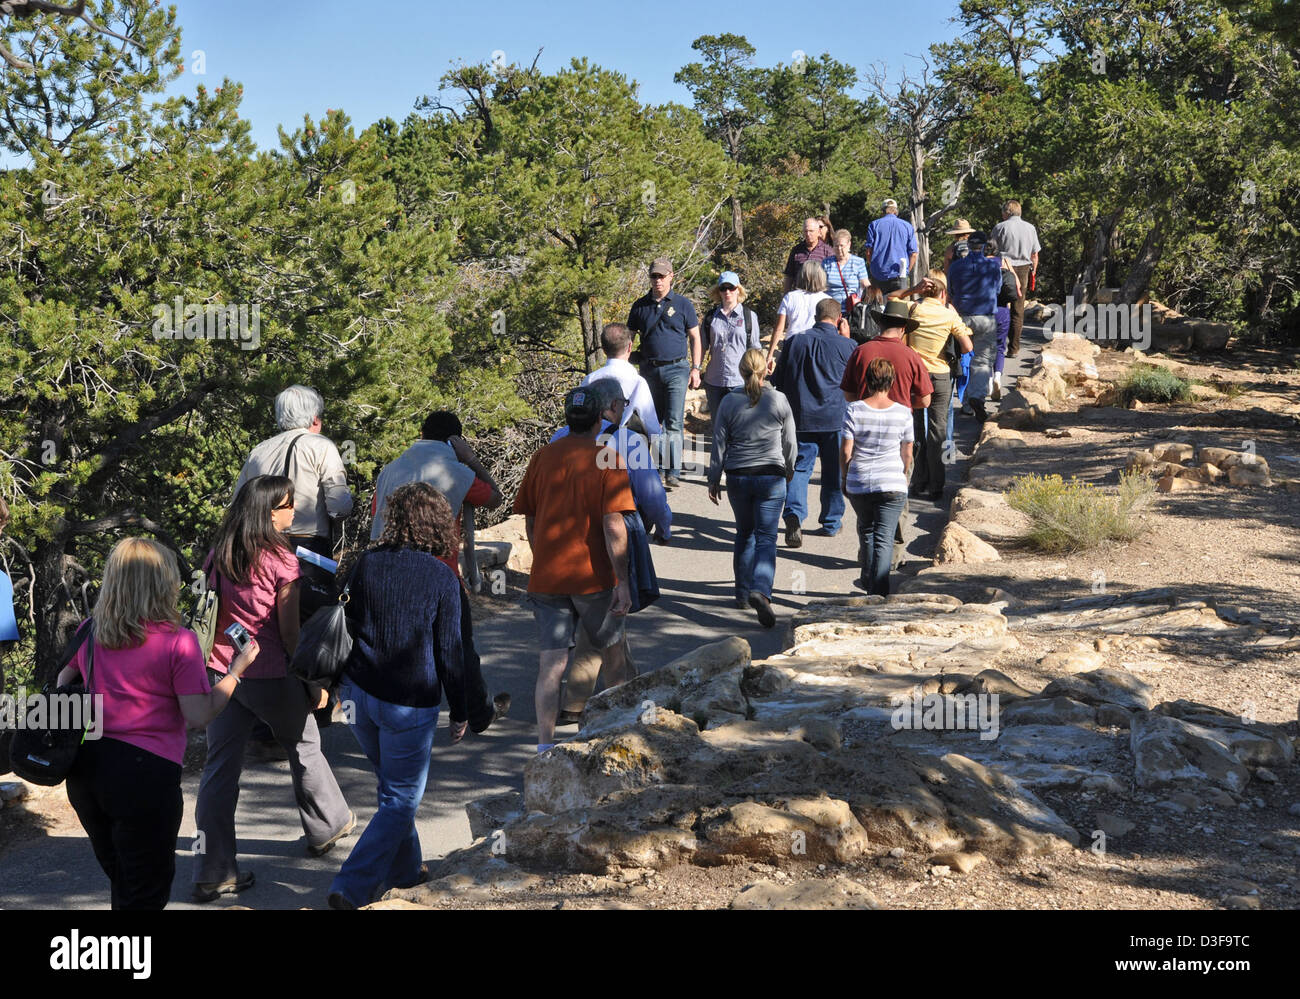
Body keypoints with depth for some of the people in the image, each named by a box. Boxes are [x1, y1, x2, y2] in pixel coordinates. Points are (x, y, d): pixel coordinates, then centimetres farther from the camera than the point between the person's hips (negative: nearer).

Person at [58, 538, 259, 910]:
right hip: (144, 773, -6)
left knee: (120, 876, 23)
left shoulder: (90, 630, 3)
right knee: (147, 887, 9)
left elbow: (63, 685, 16)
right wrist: (237, 669, -4)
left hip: (86, 766, 6)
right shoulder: (177, 641, -14)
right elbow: (200, 715, -14)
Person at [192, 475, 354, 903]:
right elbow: (289, 632, -13)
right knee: (304, 748, 21)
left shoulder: (218, 555, 2)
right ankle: (327, 826, 42)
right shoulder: (281, 562, -16)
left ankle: (212, 872, 6)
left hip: (222, 671, 5)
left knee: (220, 767, 6)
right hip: (269, 676, -5)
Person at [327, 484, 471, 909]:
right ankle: (352, 885, -5)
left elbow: (347, 627, 8)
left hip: (359, 693, 5)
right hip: (409, 703, -5)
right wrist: (459, 710, 3)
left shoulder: (367, 563, -2)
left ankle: (403, 868, 38)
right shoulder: (442, 578, -12)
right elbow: (449, 652, -8)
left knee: (393, 784, 25)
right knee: (401, 801, 5)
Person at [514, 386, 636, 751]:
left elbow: (529, 520, 12)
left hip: (545, 578, 3)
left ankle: (545, 745, -11)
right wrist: (622, 582, -13)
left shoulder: (543, 458, 5)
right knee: (612, 649, 19)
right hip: (593, 576, -3)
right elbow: (613, 526, -15)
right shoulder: (607, 461, -8)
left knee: (551, 662, 0)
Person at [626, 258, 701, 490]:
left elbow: (695, 337, 6)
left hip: (676, 369, -3)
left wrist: (695, 368, -1)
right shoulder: (640, 306, 9)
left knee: (674, 422, -11)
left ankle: (673, 472, -13)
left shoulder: (682, 304, 2)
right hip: (650, 369, 3)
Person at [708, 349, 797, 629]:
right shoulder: (778, 400, -4)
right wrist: (789, 468, 23)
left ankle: (743, 591, 24)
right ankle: (760, 590, -25)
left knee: (745, 533, 19)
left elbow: (719, 443, 0)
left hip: (737, 477, 2)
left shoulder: (729, 402, -3)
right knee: (766, 537, -4)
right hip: (771, 476, -2)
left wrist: (714, 480, 9)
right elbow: (790, 442, 4)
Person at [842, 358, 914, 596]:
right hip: (892, 485, -1)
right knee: (883, 539, 0)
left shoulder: (854, 410, -7)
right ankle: (878, 591, -7)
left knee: (866, 531, 23)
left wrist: (845, 477, 11)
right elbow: (907, 454, 4)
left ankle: (868, 580, 37)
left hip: (859, 484, 1)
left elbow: (846, 451, -6)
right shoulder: (903, 413, -4)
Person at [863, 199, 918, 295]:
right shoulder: (908, 226, 8)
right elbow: (913, 254, 4)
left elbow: (868, 252, 1)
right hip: (899, 276, 0)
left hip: (878, 276, 0)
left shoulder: (874, 225, 5)